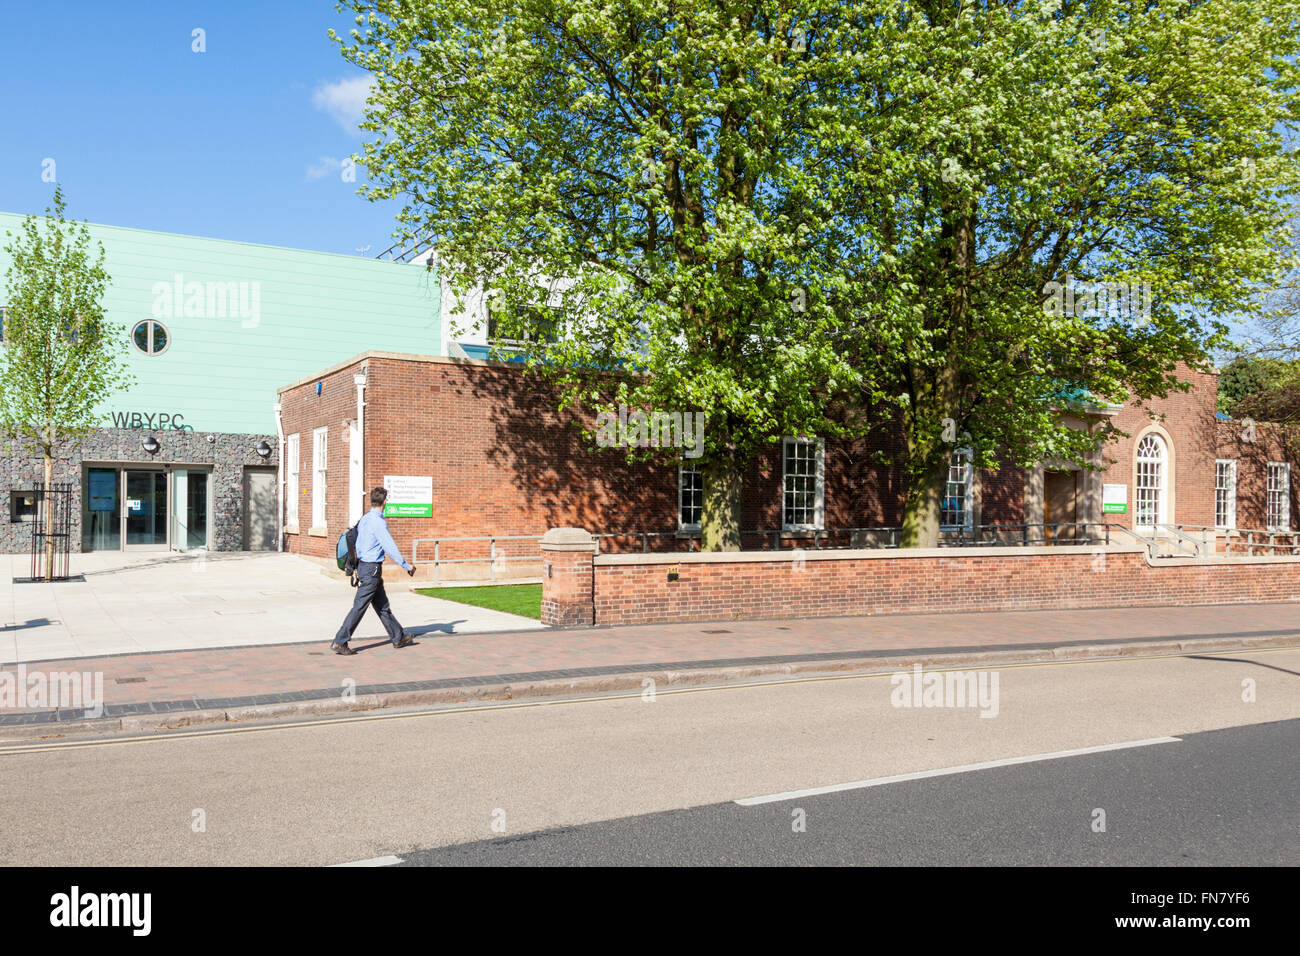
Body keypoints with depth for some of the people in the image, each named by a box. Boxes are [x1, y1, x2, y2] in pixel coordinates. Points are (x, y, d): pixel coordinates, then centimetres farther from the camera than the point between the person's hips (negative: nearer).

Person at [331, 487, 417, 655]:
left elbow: (357, 544, 15)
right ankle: (340, 642, -3)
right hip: (372, 568, -10)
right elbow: (390, 547, -19)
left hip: (362, 564, 10)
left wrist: (356, 567, 24)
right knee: (359, 607, -5)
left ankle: (398, 637, 25)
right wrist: (407, 566, -11)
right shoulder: (378, 522, -18)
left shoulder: (364, 519, 9)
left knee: (382, 606, 15)